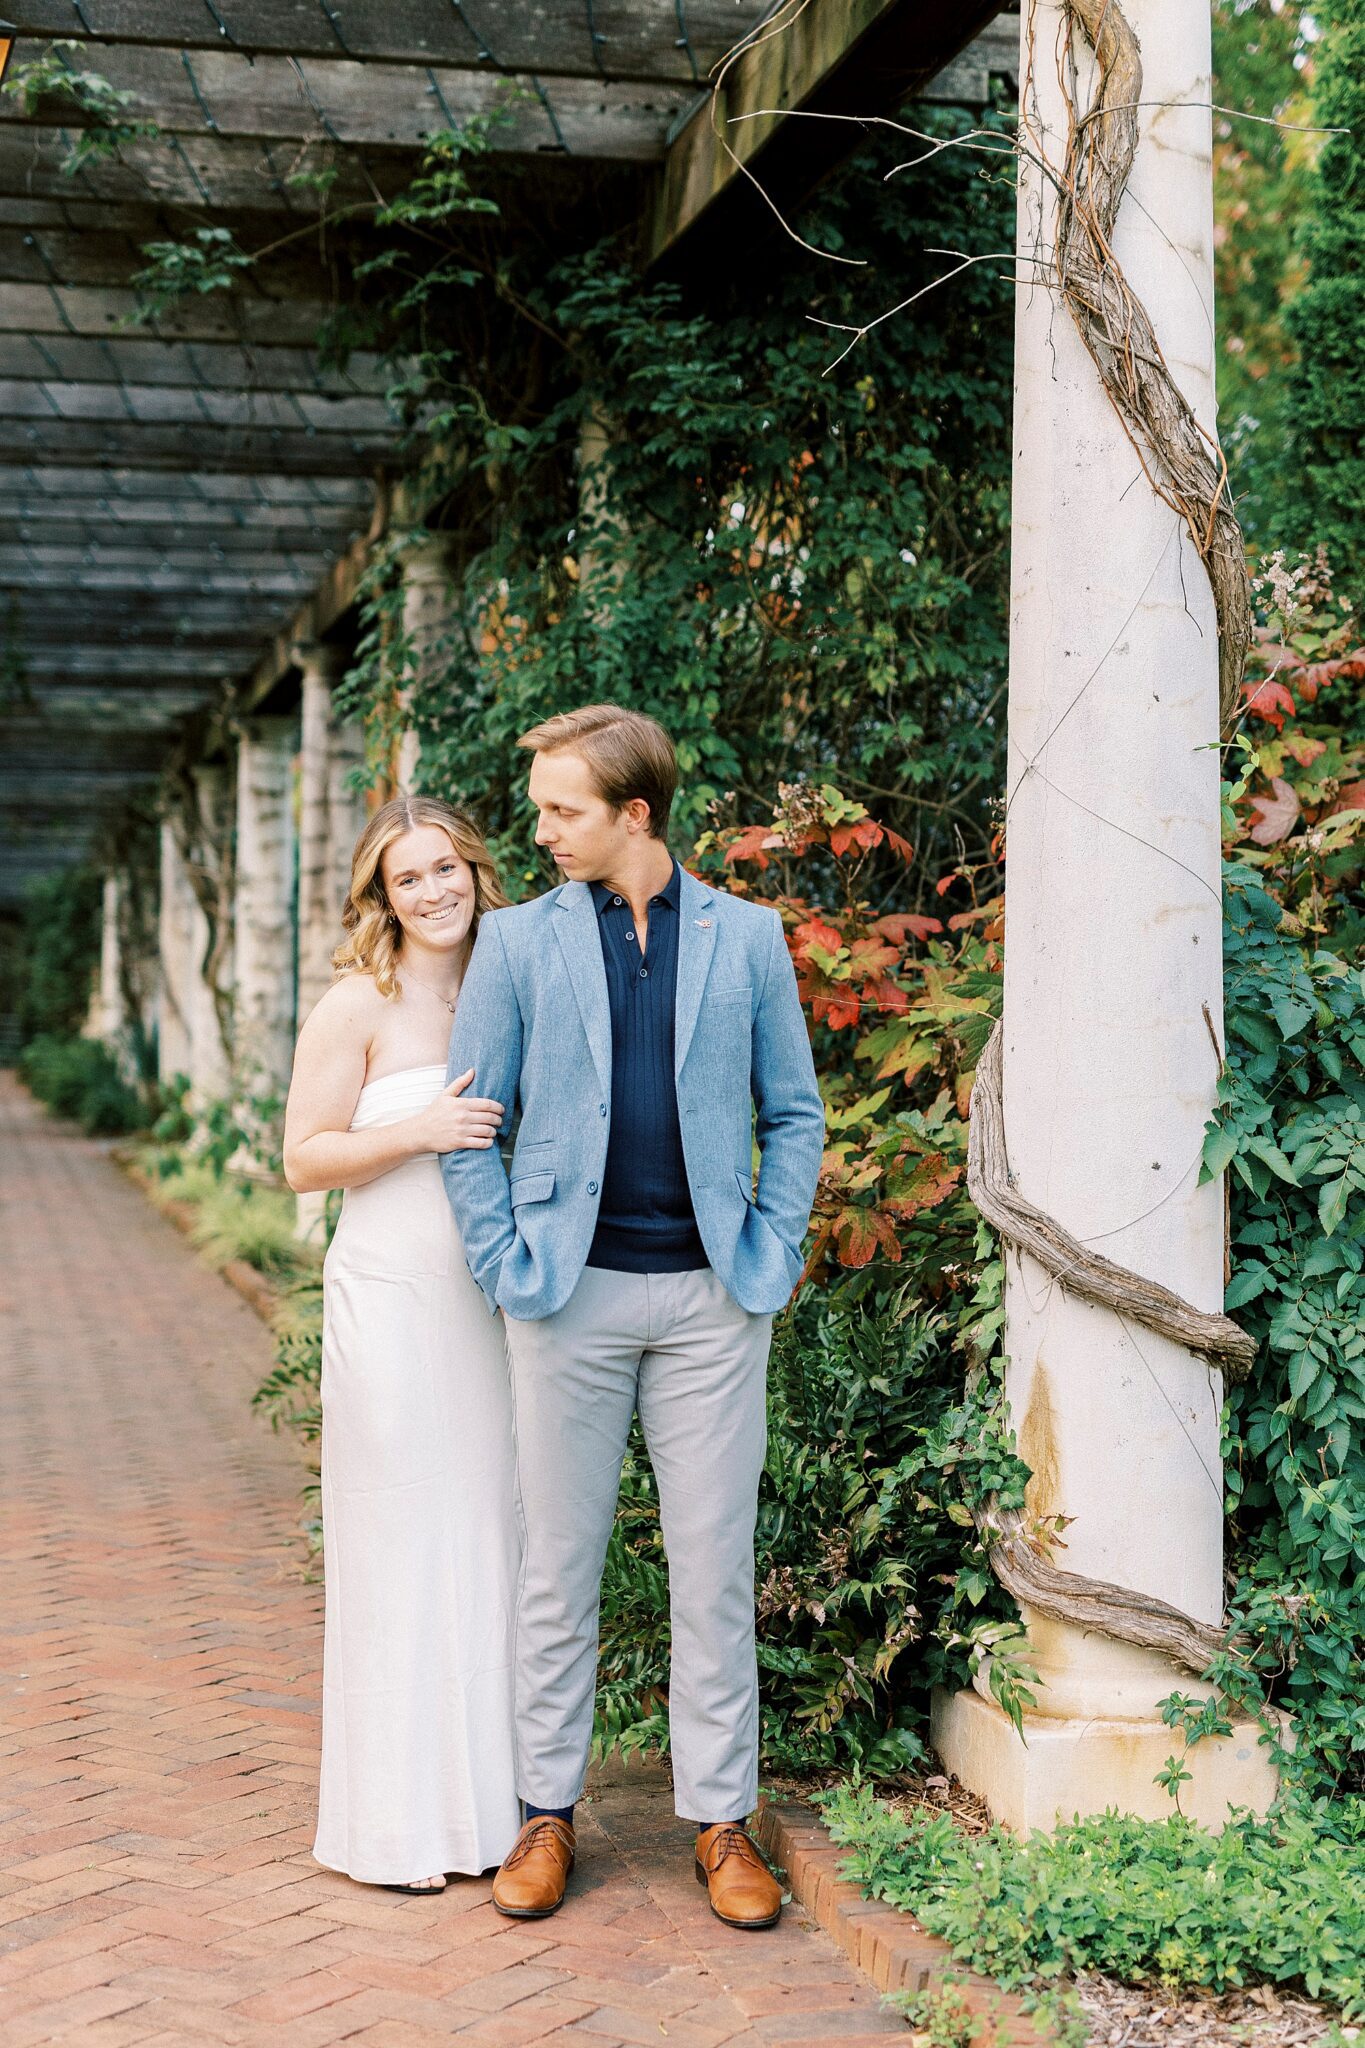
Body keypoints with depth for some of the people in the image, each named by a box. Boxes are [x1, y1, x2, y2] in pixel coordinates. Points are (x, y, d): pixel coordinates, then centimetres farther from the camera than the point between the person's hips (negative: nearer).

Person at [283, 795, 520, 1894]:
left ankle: (489, 1792, 20)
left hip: (492, 1300, 5)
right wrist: (420, 1131, -18)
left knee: (490, 1538, 8)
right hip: (393, 1302, -5)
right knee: (398, 1546, 1)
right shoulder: (358, 1006, -5)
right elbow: (304, 1159, -6)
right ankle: (397, 1816, 11)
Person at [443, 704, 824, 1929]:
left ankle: (722, 1819, 16)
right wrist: (504, 1262, -3)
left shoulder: (747, 937, 5)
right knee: (559, 1563, 7)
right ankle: (548, 1813, 20)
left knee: (716, 1565, 5)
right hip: (574, 1292, 0)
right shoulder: (518, 941, 5)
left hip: (713, 1297, 0)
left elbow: (795, 1112, 10)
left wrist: (773, 1253, 1)